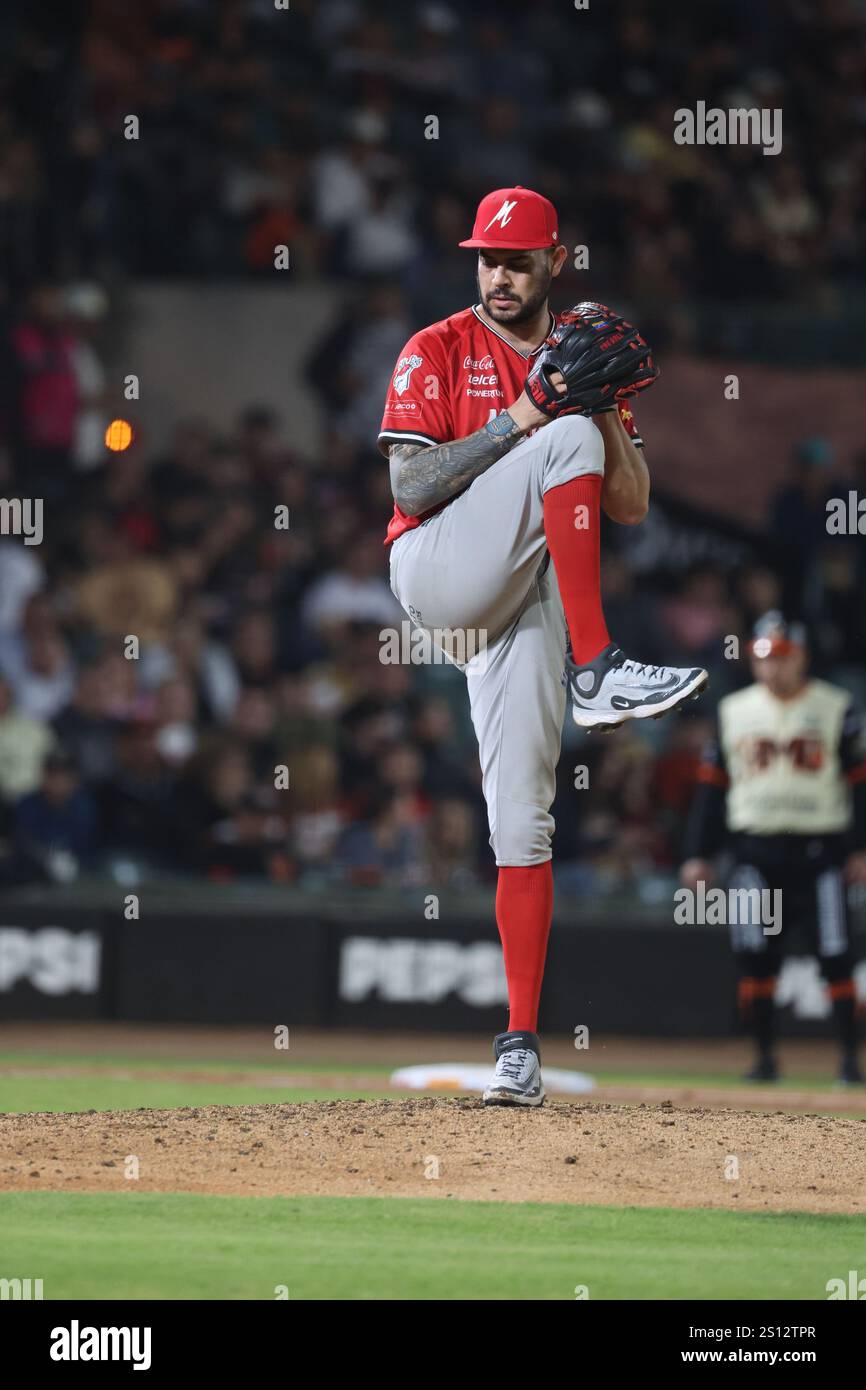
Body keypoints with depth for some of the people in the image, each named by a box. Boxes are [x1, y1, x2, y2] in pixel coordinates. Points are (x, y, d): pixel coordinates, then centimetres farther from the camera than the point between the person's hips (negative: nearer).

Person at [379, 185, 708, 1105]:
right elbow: (409, 485, -10)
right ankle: (596, 675, -32)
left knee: (522, 817, -5)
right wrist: (517, 421, -17)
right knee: (568, 443, -24)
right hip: (435, 572, -3)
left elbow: (631, 507, 11)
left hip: (524, 601, 3)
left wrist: (608, 406, -5)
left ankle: (520, 1042, -4)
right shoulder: (436, 354, 3)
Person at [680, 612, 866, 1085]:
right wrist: (697, 854, 7)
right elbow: (711, 784, 12)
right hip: (756, 849, 3)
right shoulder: (734, 710, 11)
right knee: (756, 958, -3)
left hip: (819, 849, -3)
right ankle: (764, 1057, 7)